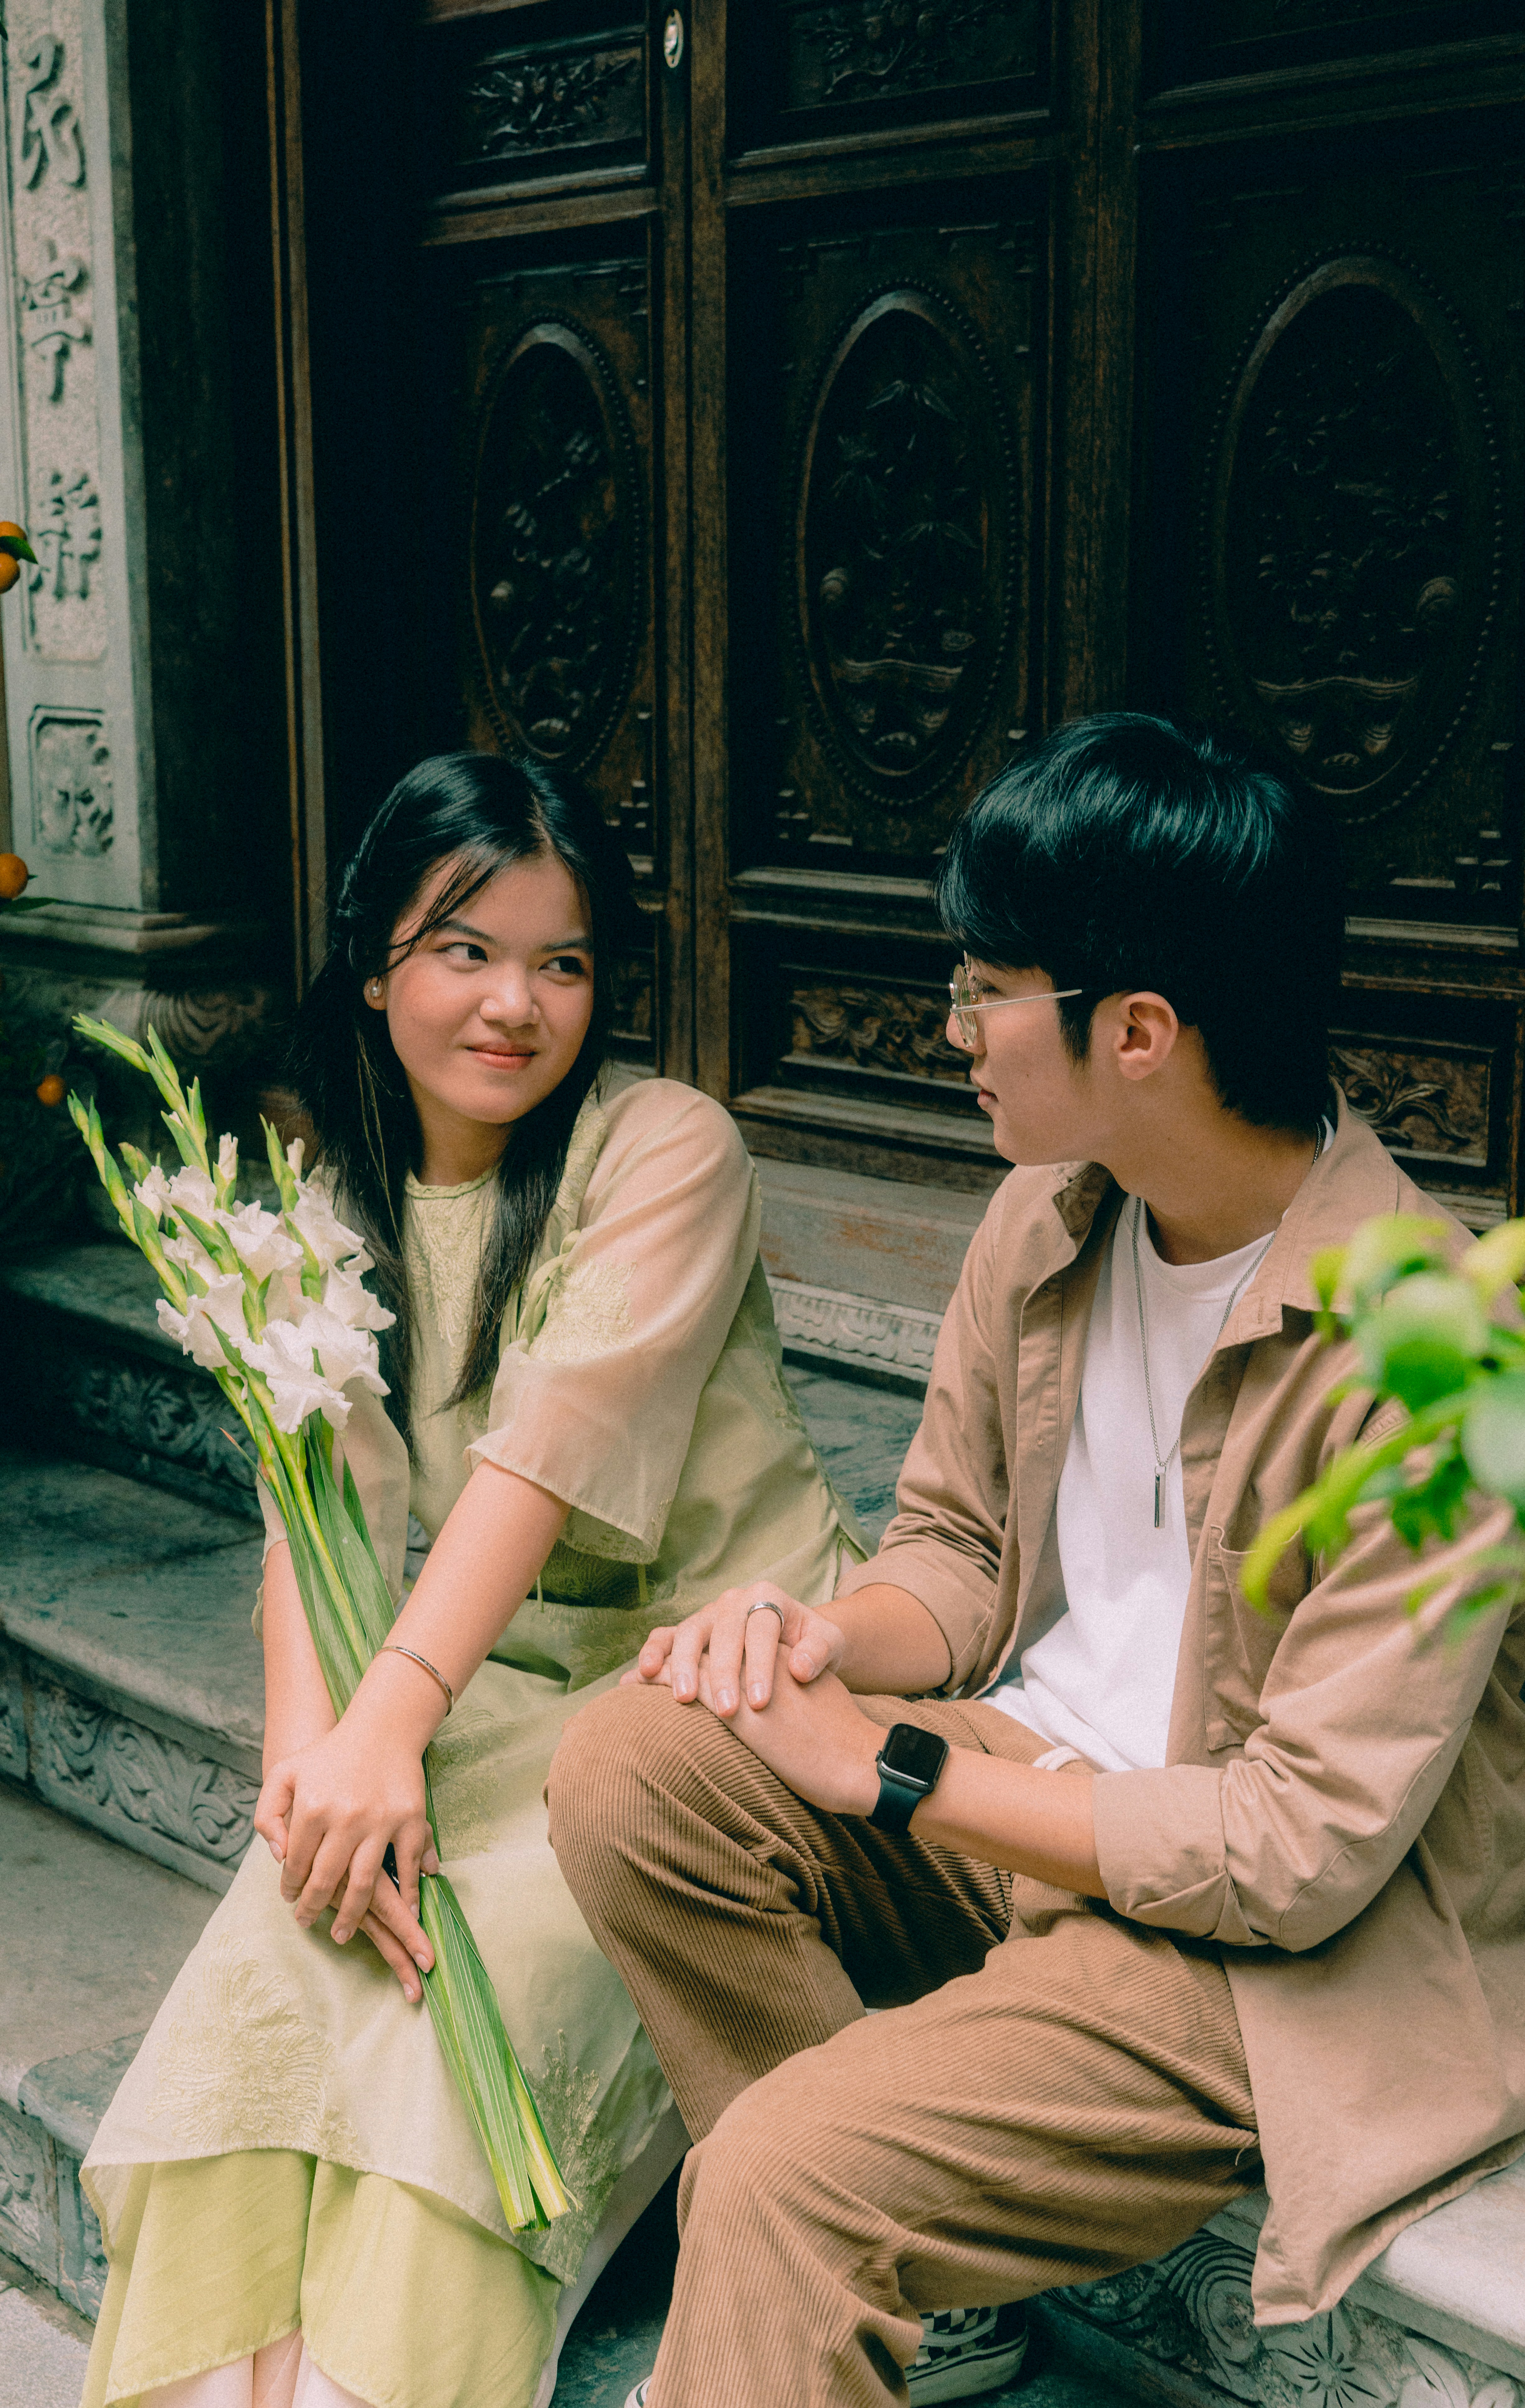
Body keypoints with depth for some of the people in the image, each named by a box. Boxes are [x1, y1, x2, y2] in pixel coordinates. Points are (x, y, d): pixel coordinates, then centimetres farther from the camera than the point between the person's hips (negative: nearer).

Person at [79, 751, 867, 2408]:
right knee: (291, 1934, -20)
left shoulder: (667, 1151, -10)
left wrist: (392, 1720, -34)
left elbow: (557, 1445, -23)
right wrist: (307, 1740, -24)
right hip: (498, 1680, 5)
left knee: (482, 1968, -25)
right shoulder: (335, 1200, 7)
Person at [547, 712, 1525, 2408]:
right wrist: (823, 1639, -13)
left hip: (1270, 1947, -7)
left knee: (784, 2175, -27)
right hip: (1023, 1781, 8)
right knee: (629, 1768, -15)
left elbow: (1306, 1849, -23)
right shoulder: (1043, 1218, 0)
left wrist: (896, 1768, -19)